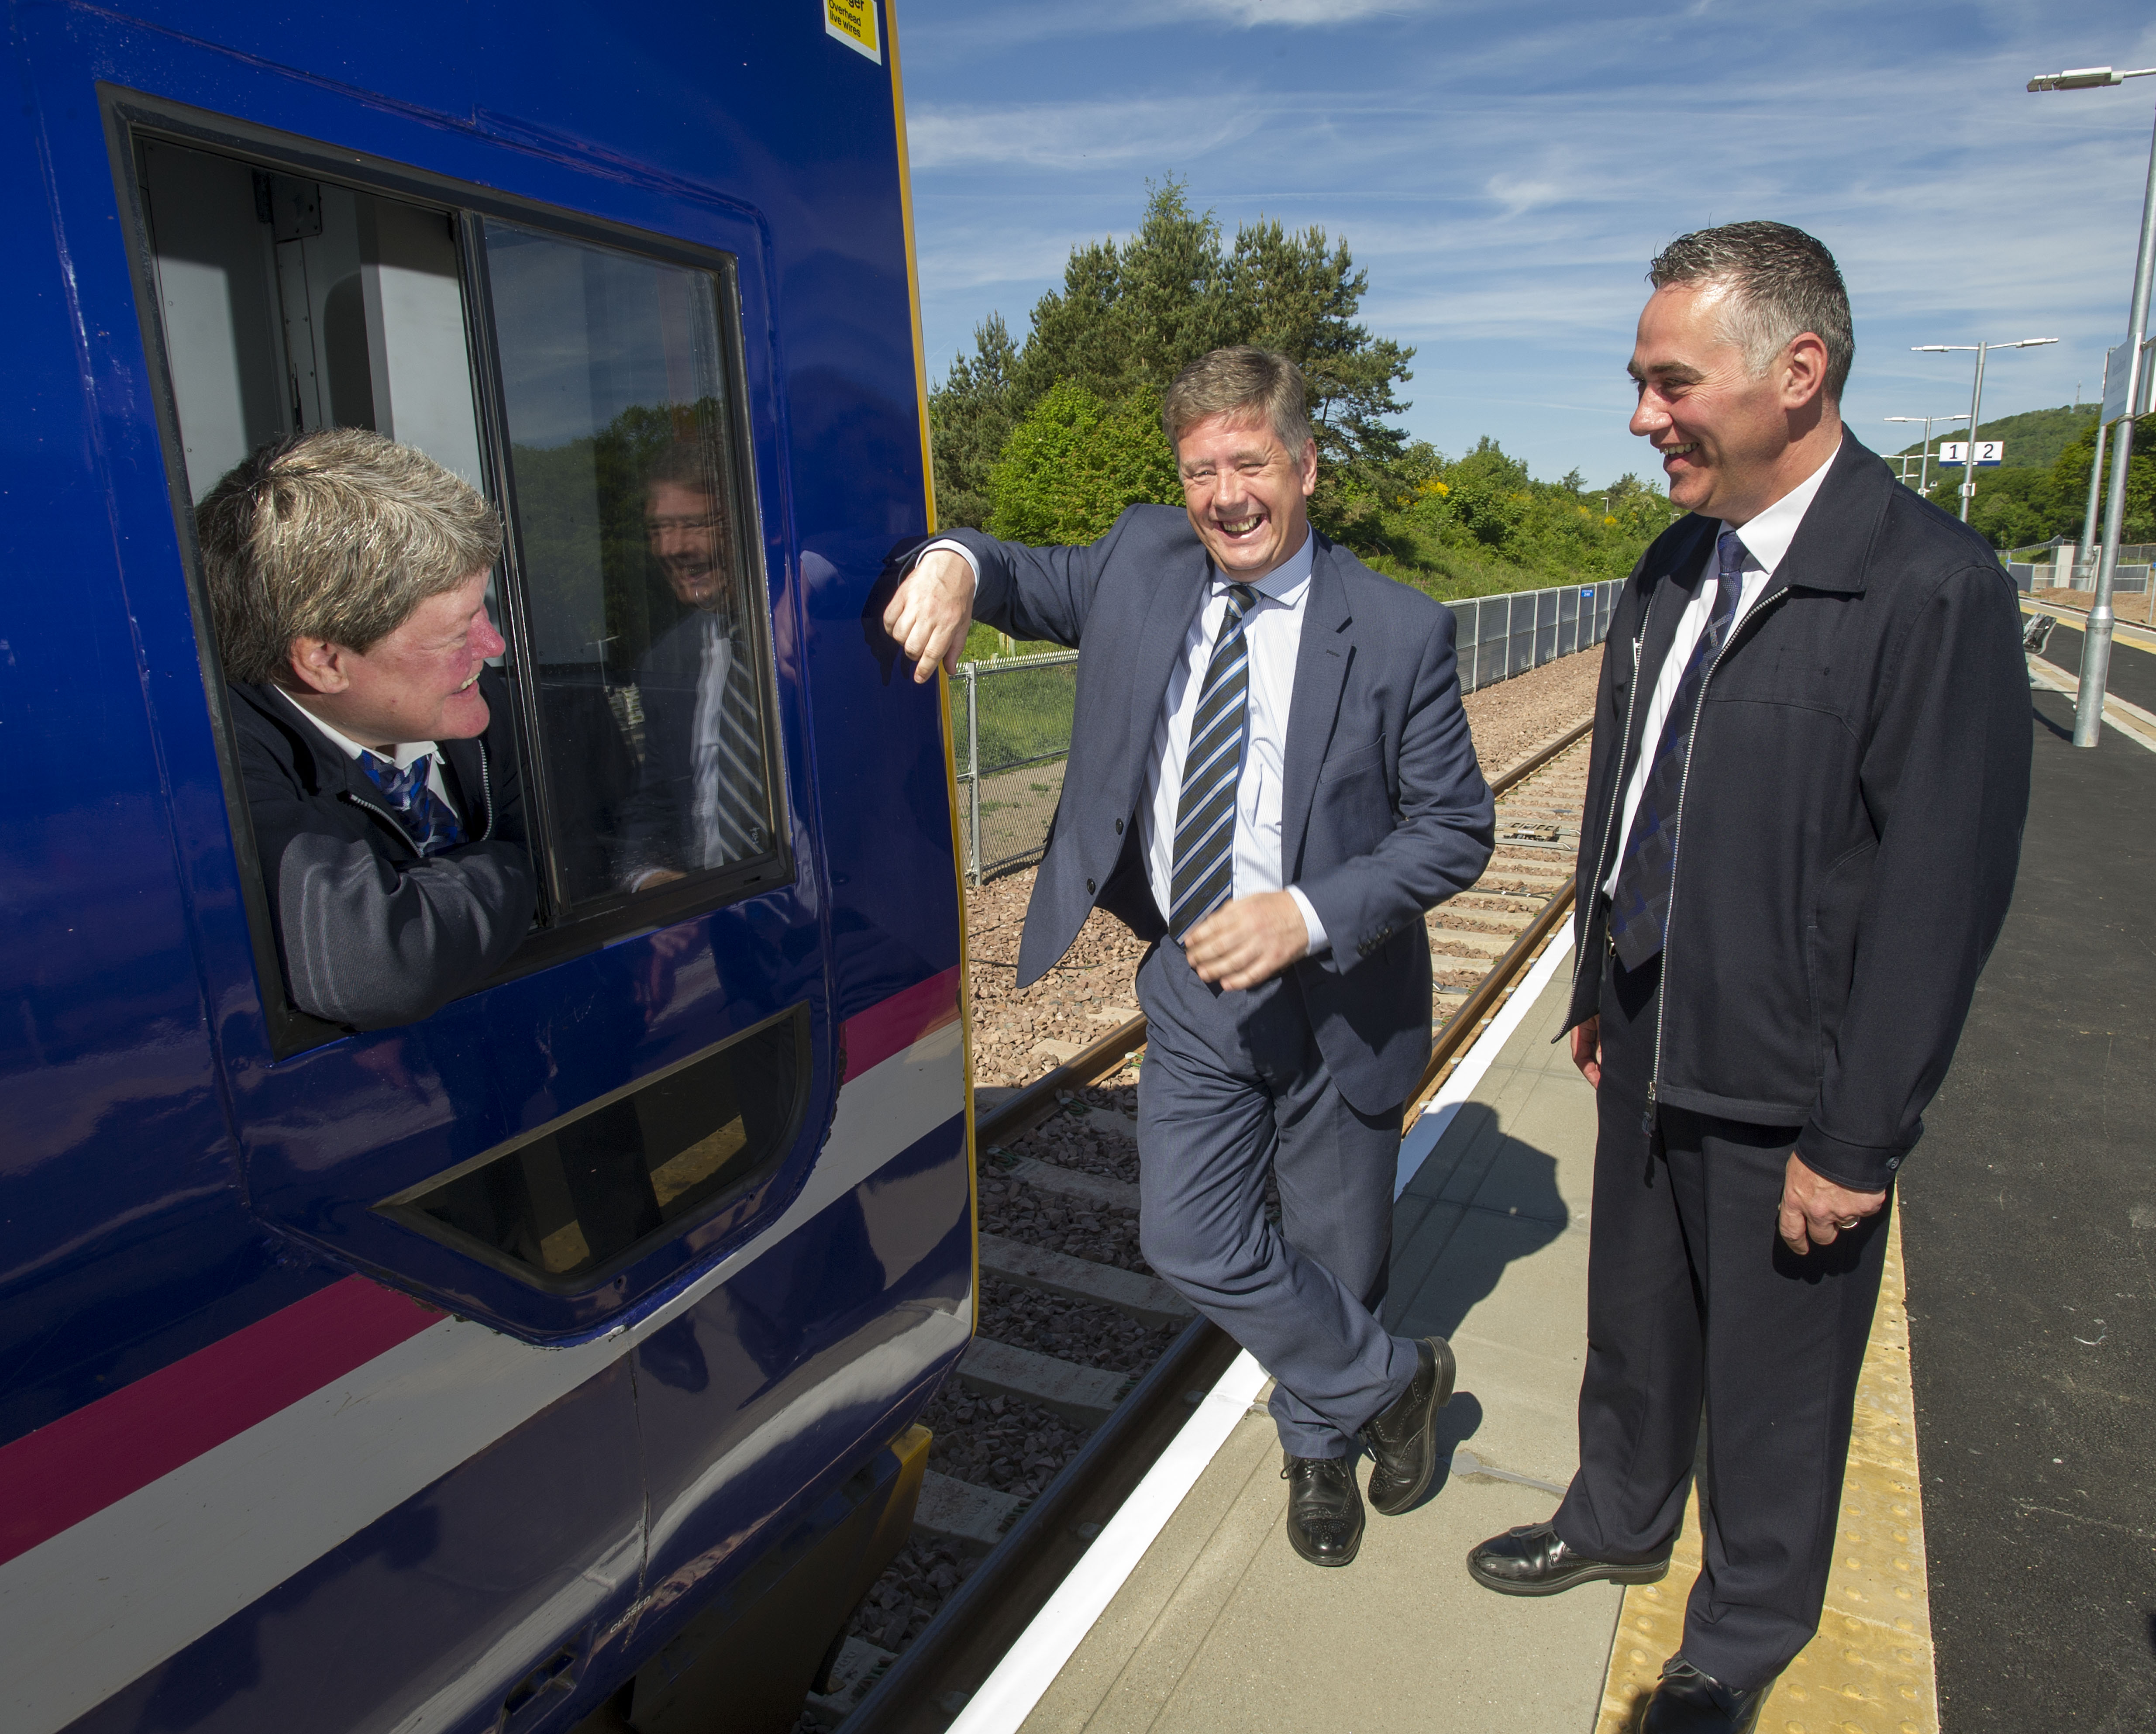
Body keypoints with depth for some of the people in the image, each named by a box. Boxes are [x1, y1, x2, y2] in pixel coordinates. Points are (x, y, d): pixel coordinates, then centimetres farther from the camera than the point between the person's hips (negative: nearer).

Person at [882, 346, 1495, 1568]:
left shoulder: (1400, 632, -13)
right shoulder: (1142, 564, -2)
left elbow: (1456, 828, -11)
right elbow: (1029, 578, 8)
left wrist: (1308, 914, -25)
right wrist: (956, 562, -17)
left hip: (1334, 994, -3)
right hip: (1190, 985, 3)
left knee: (1339, 1253, 16)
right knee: (1192, 1241, 4)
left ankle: (1318, 1439, 47)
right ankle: (1393, 1382, 30)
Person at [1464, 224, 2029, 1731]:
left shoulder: (1933, 587, -20)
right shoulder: (1675, 567, 3)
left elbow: (1943, 897, -20)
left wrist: (1857, 1142, -16)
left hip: (1786, 1095, -6)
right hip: (1650, 1052, 7)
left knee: (1774, 1381, 16)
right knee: (1635, 1320, 25)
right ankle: (1621, 1520, 51)